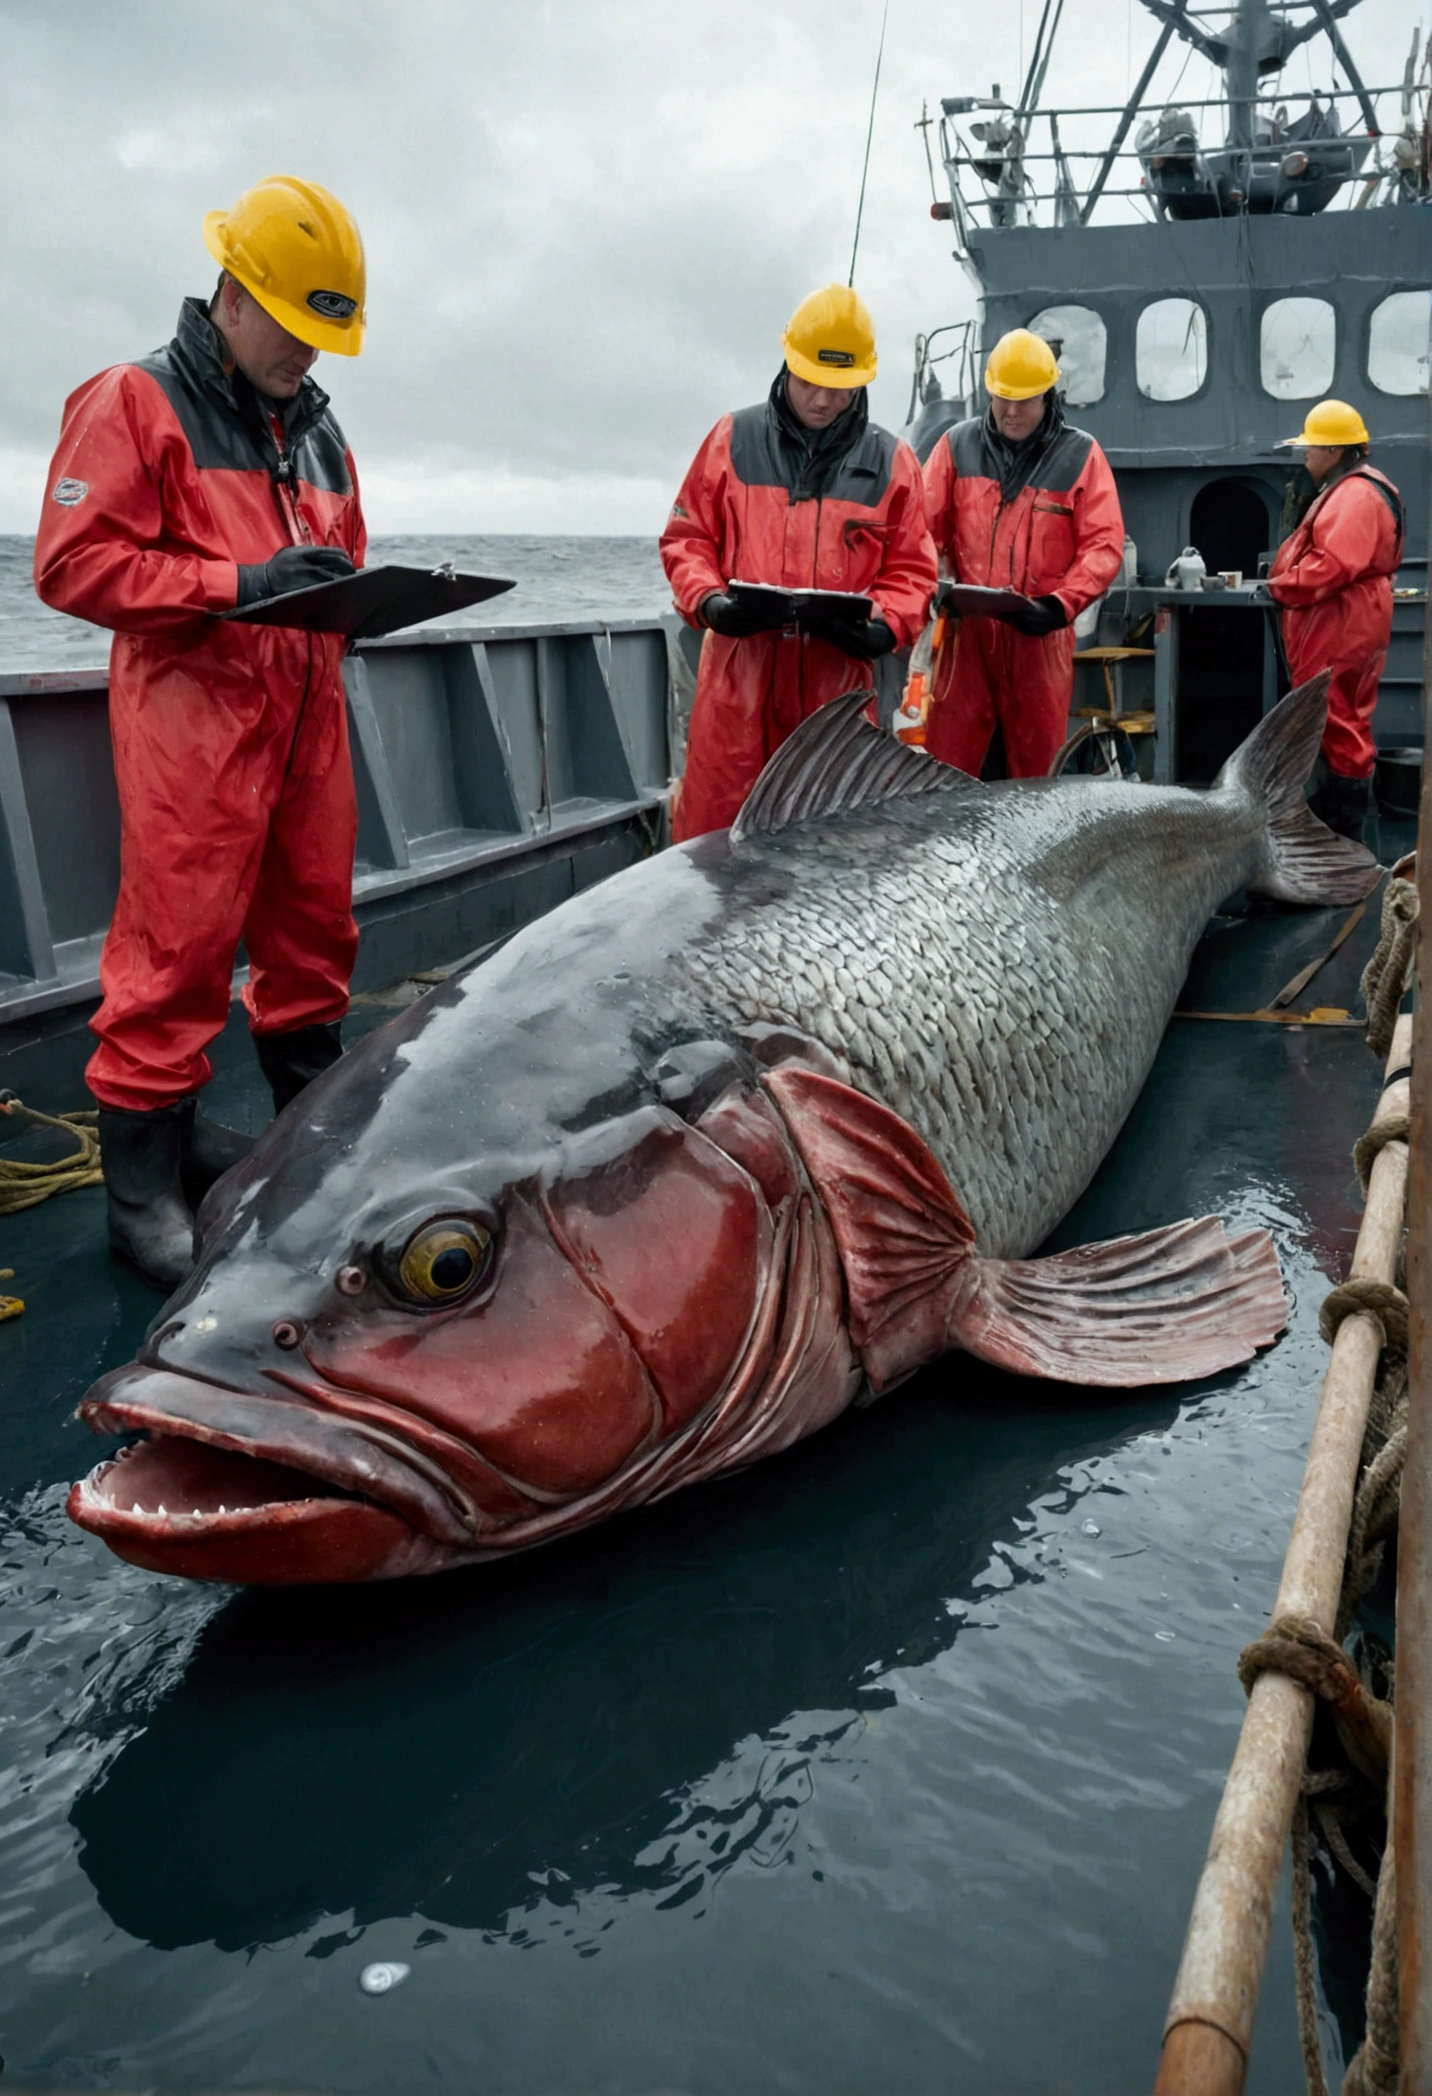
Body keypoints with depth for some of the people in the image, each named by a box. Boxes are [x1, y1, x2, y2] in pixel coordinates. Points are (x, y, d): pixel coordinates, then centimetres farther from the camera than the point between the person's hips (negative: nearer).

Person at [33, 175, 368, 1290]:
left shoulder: (314, 424, 20)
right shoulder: (136, 403, -3)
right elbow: (74, 562, -11)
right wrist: (238, 583, -18)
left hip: (307, 716, 7)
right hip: (193, 720, -7)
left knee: (315, 925, 12)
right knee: (180, 941, -9)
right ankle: (145, 1181, -1)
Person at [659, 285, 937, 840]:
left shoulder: (890, 461, 8)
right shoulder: (733, 439, 7)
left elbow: (911, 569, 8)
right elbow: (687, 538, 10)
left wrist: (884, 628, -12)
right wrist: (707, 601, -9)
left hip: (836, 675, 1)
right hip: (738, 669, 0)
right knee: (712, 824, -1)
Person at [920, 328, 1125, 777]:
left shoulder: (1081, 455, 2)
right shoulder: (957, 445, 7)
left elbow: (1104, 544, -3)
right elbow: (924, 528, 4)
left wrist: (1059, 606, -17)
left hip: (1040, 634, -1)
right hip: (967, 630, 1)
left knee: (1036, 765, 7)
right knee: (945, 765, 2)